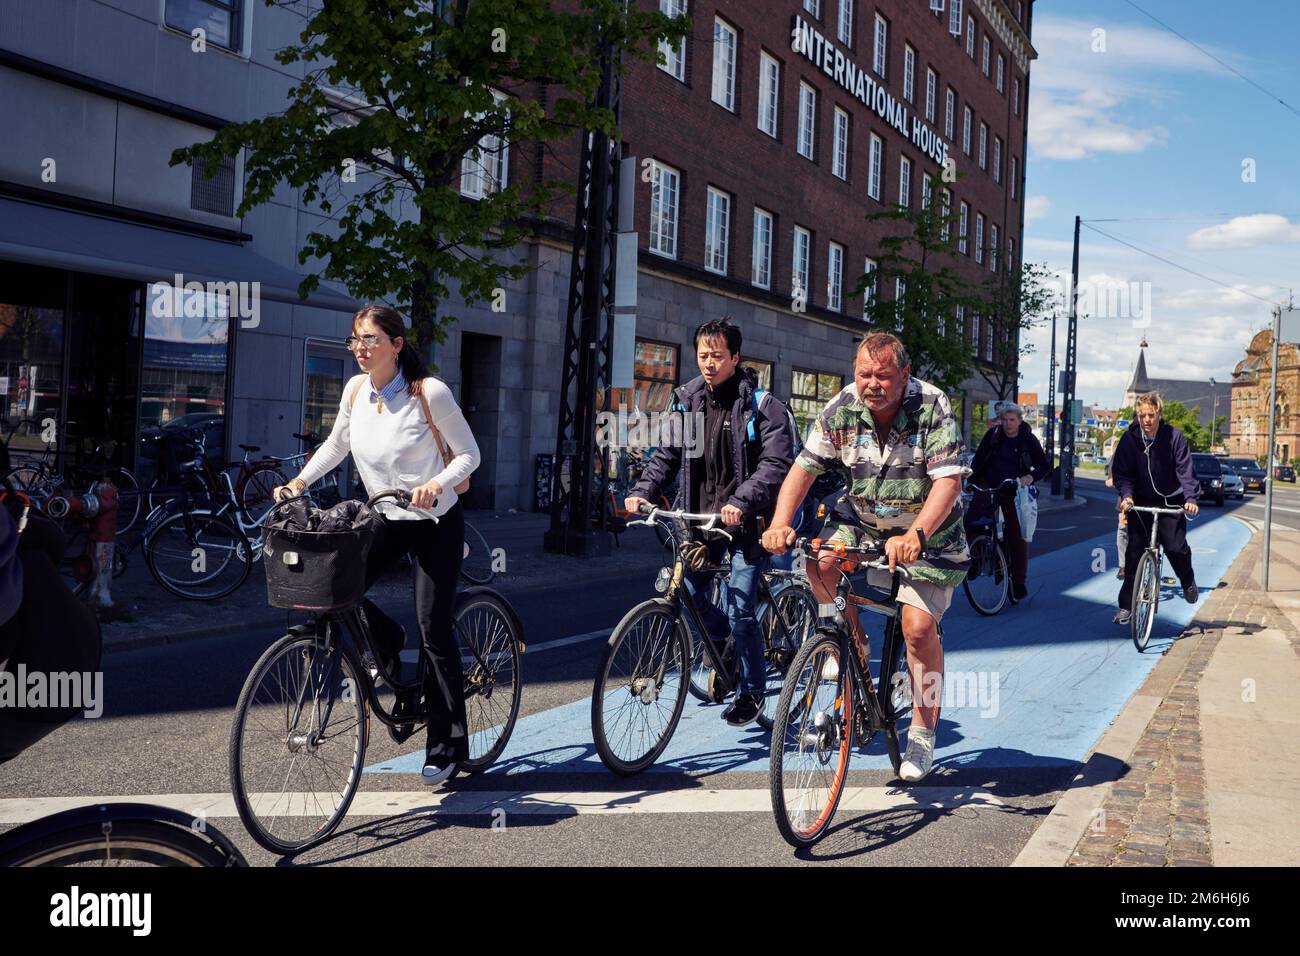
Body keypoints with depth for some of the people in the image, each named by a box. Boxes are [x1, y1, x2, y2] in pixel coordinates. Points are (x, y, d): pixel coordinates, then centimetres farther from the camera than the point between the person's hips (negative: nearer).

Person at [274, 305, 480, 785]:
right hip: (386, 520, 5)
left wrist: (437, 484, -31)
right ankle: (387, 645, 17)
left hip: (435, 523, -5)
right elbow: (336, 444, 12)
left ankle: (447, 745, 8)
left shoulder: (429, 392, -18)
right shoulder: (356, 389, -3)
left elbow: (468, 454, -13)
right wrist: (299, 481, -2)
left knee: (433, 630, -5)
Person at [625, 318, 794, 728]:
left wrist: (741, 501, -31)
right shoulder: (689, 401, 8)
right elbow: (668, 454, 10)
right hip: (700, 517, 5)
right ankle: (728, 643, 36)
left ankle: (752, 692, 14)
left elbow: (775, 463, -18)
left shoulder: (761, 405, -8)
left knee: (739, 611, -7)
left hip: (743, 523, -5)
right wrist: (642, 491, -6)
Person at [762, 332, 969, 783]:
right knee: (820, 564, -23)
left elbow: (949, 482, -31)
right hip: (865, 521, 4)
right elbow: (804, 466, -11)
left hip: (928, 531, -3)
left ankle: (923, 733, 6)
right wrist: (779, 524, -28)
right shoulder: (841, 409, -13)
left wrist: (914, 536, -47)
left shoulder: (933, 407, -23)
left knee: (919, 628, -14)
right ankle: (852, 643, 5)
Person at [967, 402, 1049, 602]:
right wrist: (971, 481, -12)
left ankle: (1019, 582, 4)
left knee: (1017, 534, -4)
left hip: (1013, 490, -1)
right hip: (988, 485, 1)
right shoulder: (993, 434, 0)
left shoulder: (1028, 439, -1)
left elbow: (1043, 465, -2)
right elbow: (978, 460, 1)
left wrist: (1031, 476, -23)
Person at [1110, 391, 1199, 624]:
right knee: (1134, 552, -3)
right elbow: (1122, 472, -6)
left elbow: (1185, 470, -13)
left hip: (1171, 502, -1)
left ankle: (1187, 581, 24)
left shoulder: (1174, 437, -10)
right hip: (1140, 503, 1)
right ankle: (1126, 605, 4)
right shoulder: (1129, 439, -7)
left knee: (1176, 547, -11)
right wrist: (1126, 495, -24)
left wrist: (1190, 498, -27)